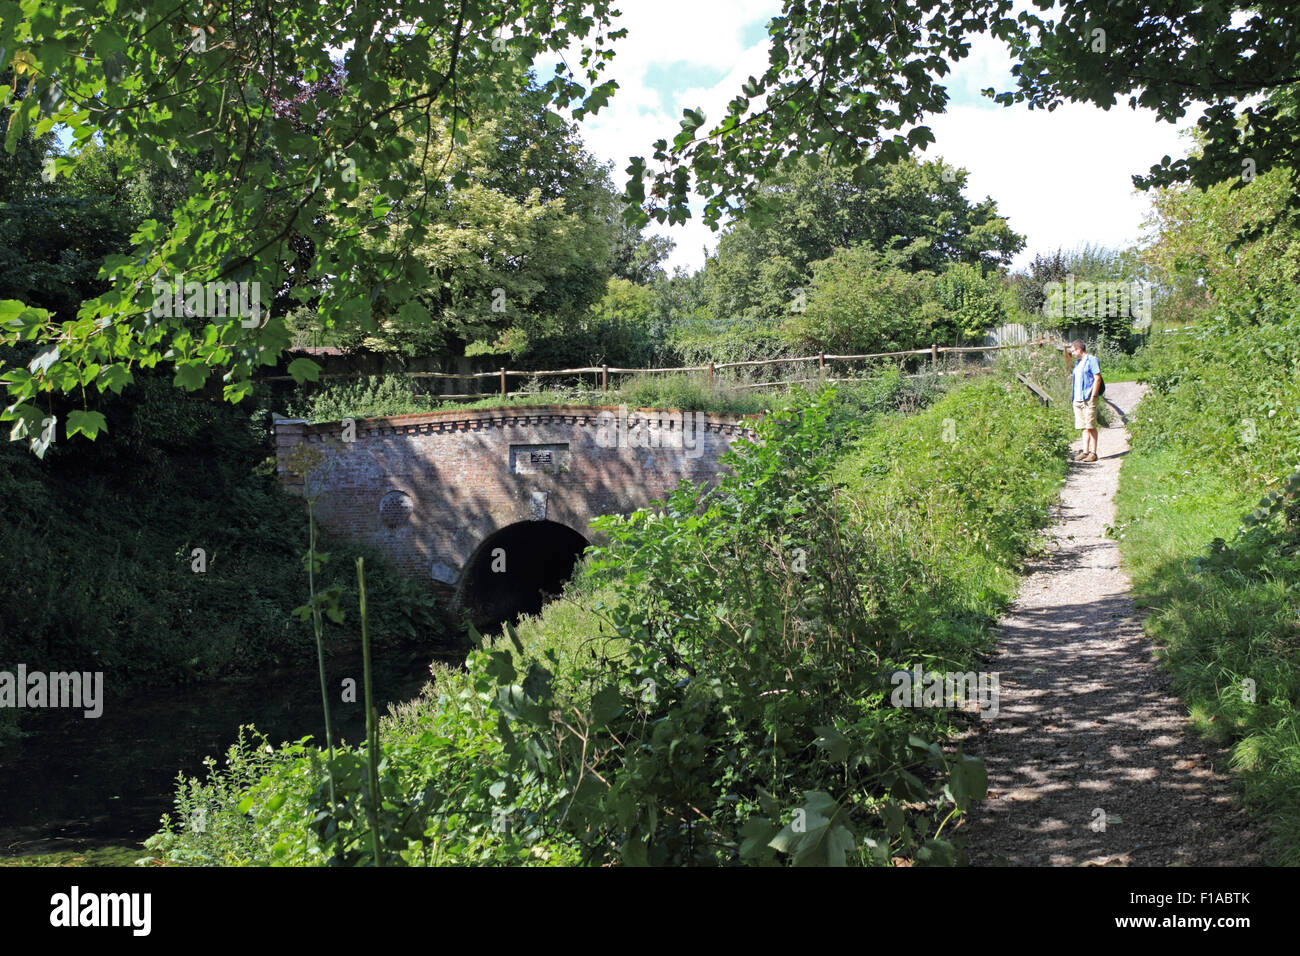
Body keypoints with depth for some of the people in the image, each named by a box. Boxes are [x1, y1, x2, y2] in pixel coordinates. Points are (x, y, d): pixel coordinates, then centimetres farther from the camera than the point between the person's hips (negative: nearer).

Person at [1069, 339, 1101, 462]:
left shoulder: (1092, 360, -6)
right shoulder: (1078, 362, 20)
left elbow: (1097, 378, -11)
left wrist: (1092, 397, -16)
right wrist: (1074, 398, 15)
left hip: (1088, 399, -8)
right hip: (1078, 400, 8)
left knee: (1091, 427, -7)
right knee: (1084, 427, 8)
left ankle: (1093, 453, -5)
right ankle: (1085, 452, 11)